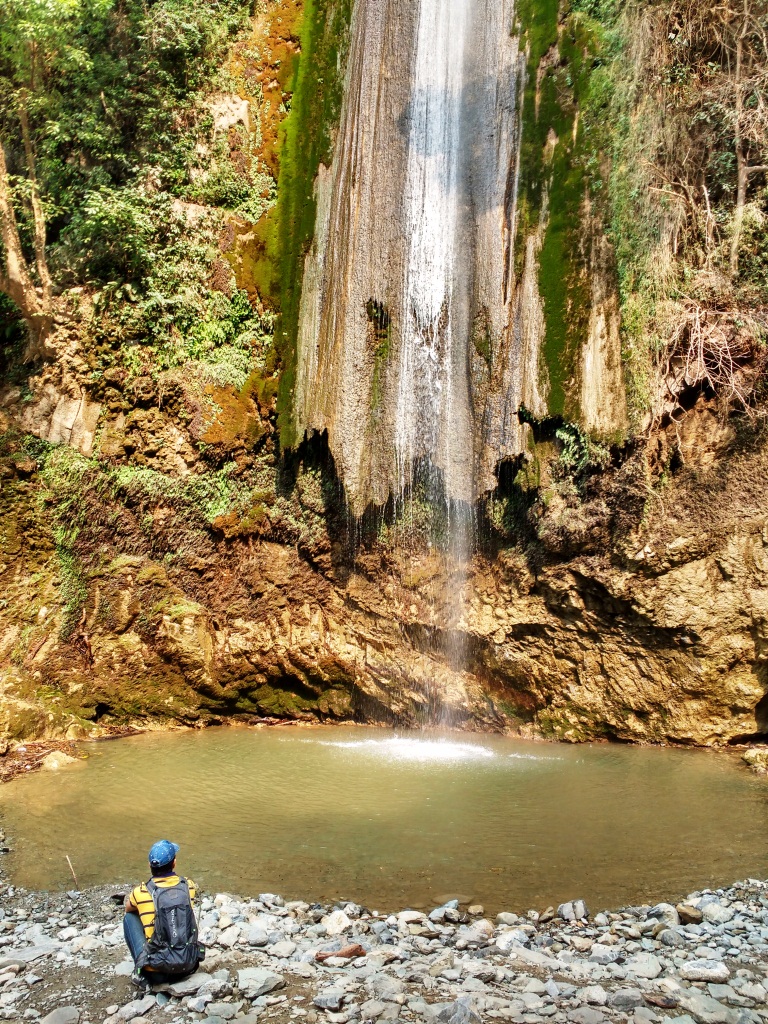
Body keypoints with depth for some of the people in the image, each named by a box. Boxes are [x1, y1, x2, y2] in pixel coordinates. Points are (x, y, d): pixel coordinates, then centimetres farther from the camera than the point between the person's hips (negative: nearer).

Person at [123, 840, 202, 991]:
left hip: (156, 972, -3)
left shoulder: (141, 892, -9)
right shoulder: (189, 886, -2)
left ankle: (142, 974, 10)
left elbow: (128, 908, 16)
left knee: (130, 917, 14)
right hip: (189, 966, 4)